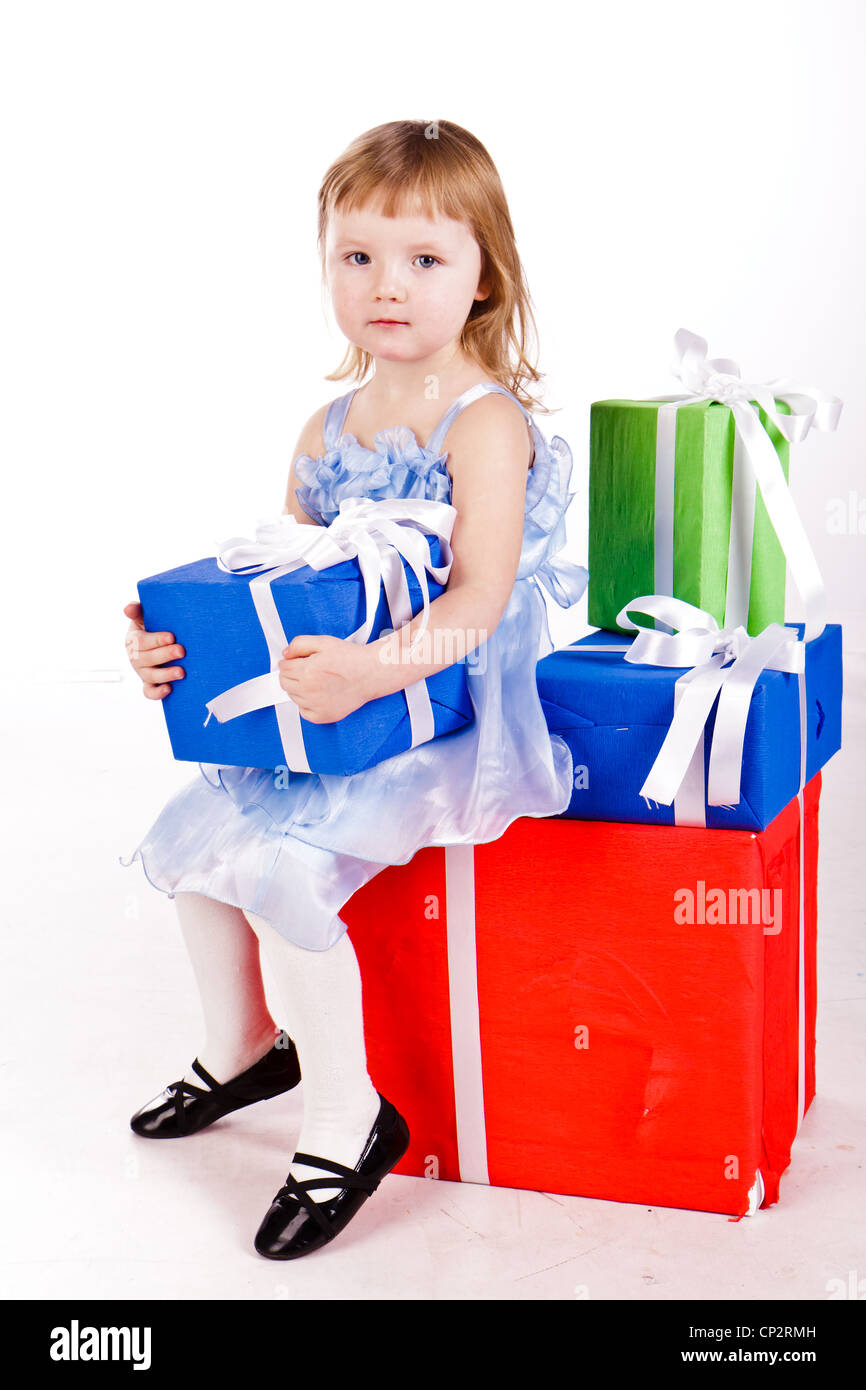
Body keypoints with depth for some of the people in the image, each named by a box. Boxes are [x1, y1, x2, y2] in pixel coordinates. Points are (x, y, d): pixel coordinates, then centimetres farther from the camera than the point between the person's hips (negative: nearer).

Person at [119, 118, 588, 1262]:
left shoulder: (486, 420, -15)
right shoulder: (330, 428, 9)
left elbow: (478, 597, -26)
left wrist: (370, 671, -42)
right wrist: (178, 640, -5)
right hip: (335, 706, 8)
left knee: (278, 860, -22)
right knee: (195, 824, 5)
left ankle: (348, 1120, -1)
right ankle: (241, 1048, 31)